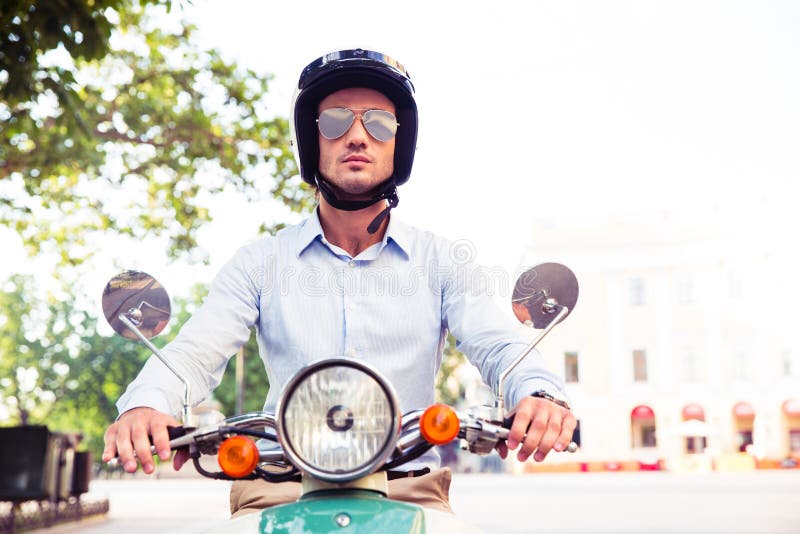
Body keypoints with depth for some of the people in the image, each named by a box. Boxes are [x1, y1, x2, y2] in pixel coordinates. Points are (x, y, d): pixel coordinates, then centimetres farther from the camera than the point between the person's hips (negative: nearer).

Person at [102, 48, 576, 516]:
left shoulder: (442, 261, 9)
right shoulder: (261, 263, 9)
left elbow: (501, 347, -3)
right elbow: (196, 351, -1)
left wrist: (538, 393, -28)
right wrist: (146, 404, -25)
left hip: (408, 489, 1)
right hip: (280, 490, 0)